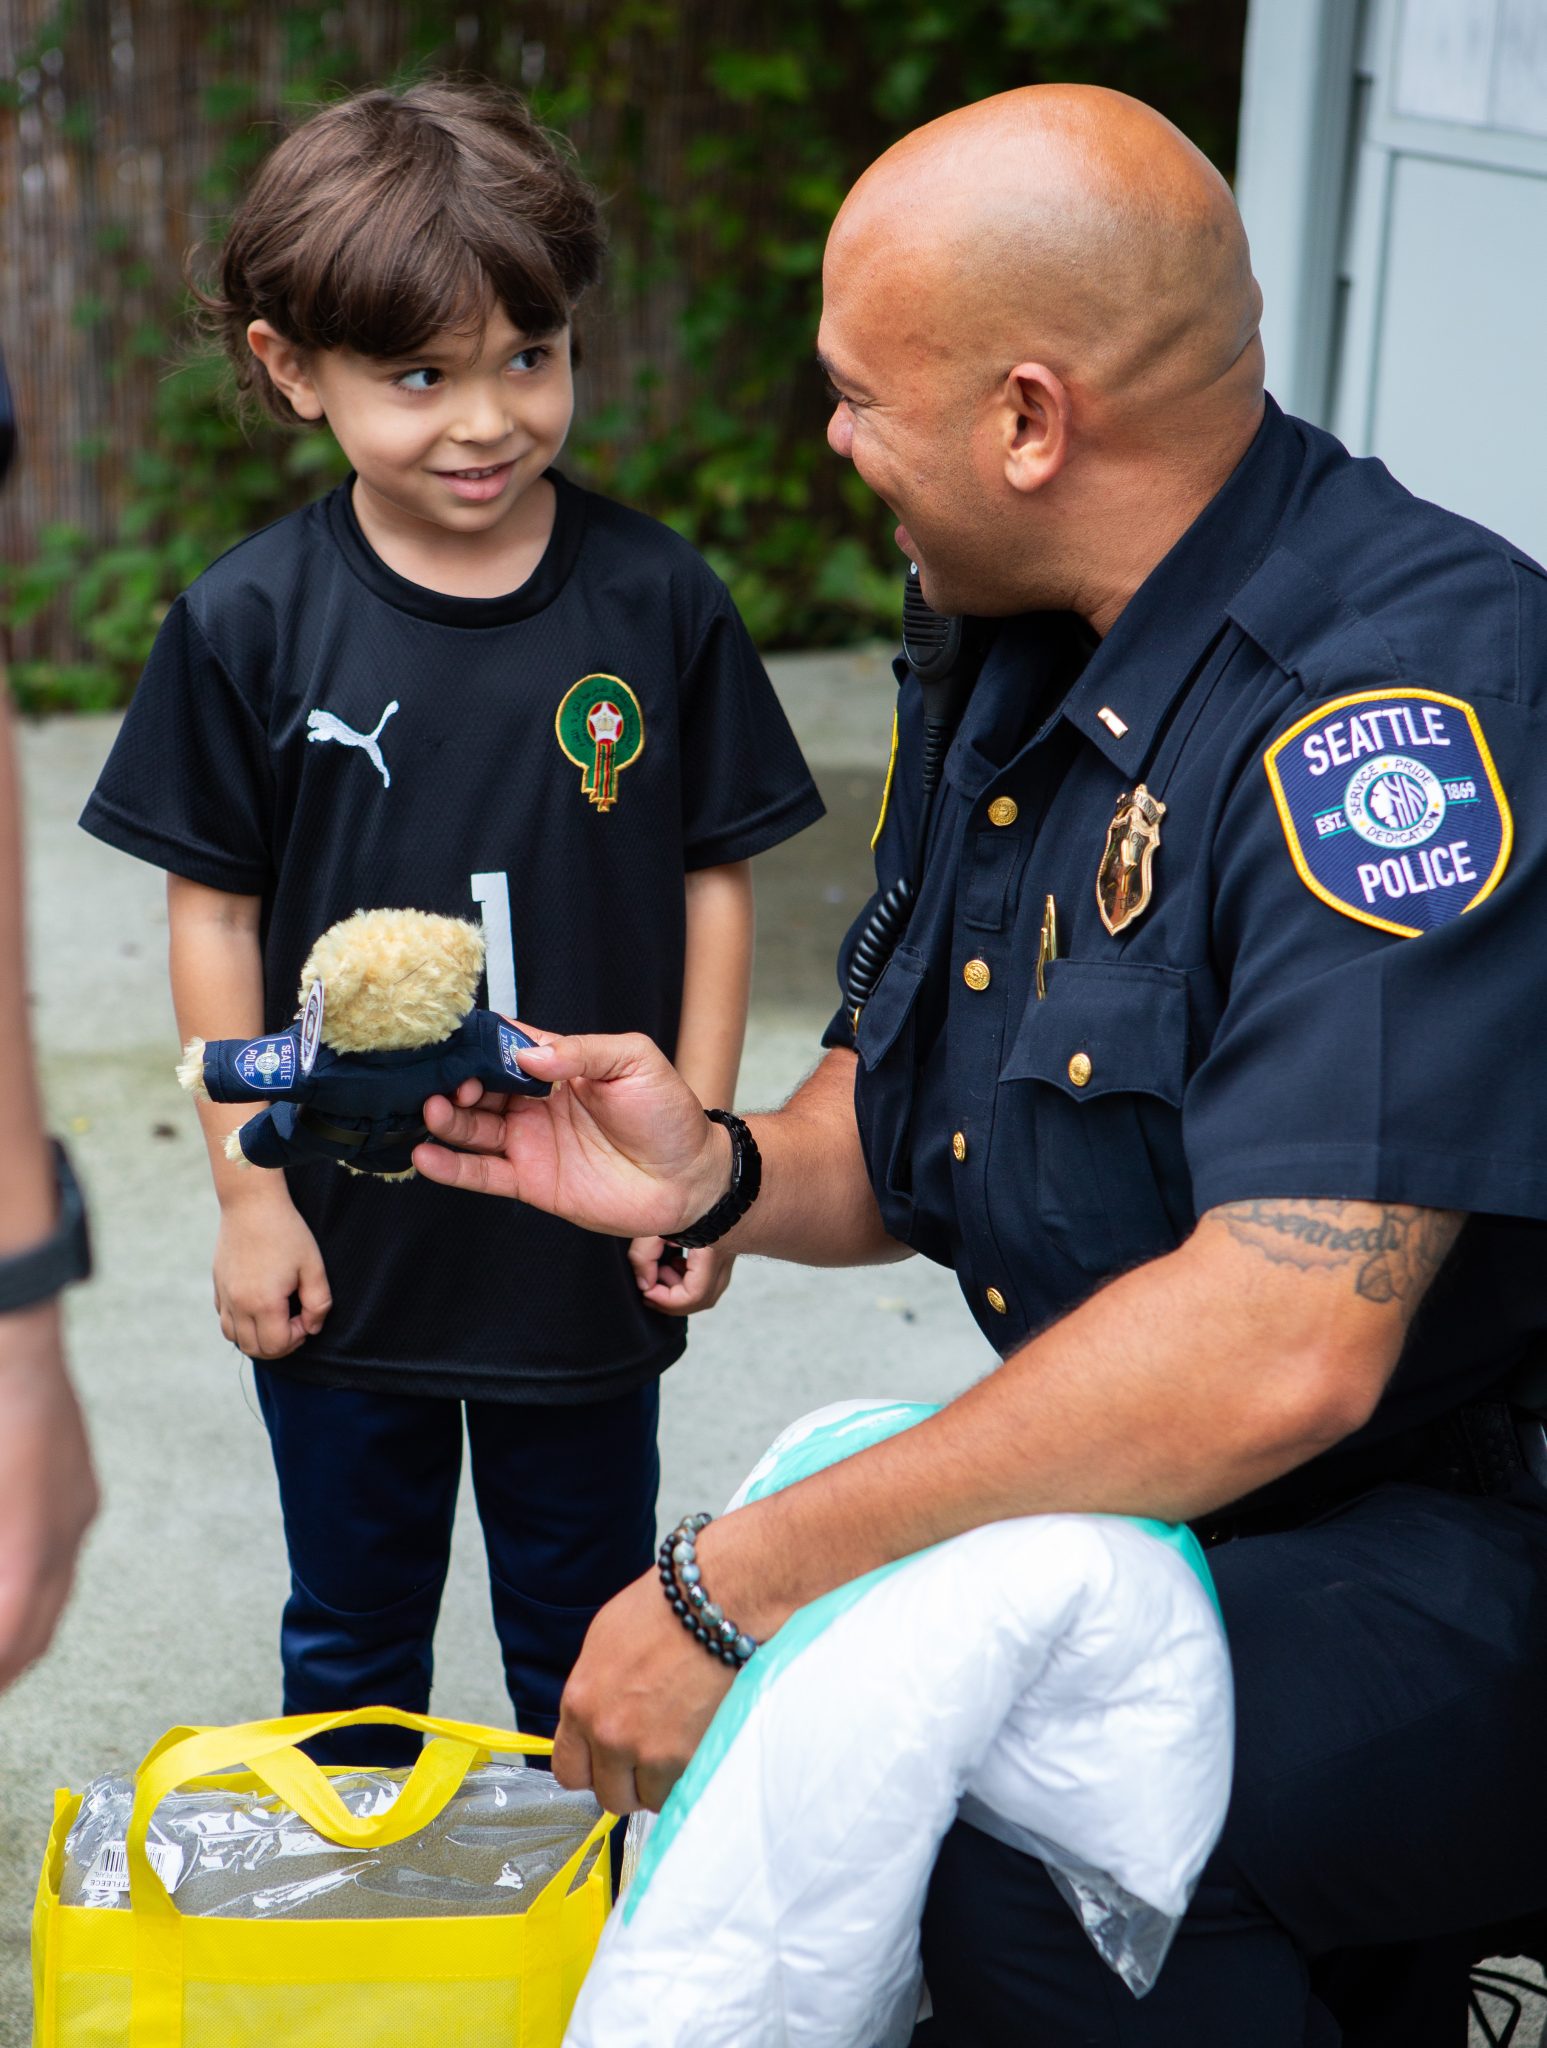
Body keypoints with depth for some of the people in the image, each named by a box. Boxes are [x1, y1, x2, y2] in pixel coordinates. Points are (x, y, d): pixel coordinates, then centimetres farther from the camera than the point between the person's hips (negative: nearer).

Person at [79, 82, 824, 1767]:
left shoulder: (655, 601, -9)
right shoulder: (249, 625, -10)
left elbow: (713, 879, -2)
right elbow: (213, 914, -4)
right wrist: (249, 1188, -6)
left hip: (588, 1232, 0)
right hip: (343, 1241, 0)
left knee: (582, 1624, 19)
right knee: (352, 1623, 20)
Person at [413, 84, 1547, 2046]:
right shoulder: (1026, 666, 8)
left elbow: (1283, 1344, -31)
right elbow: (919, 1146, 17)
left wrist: (744, 1582, -25)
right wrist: (725, 1175, -6)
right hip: (1141, 1509, 8)